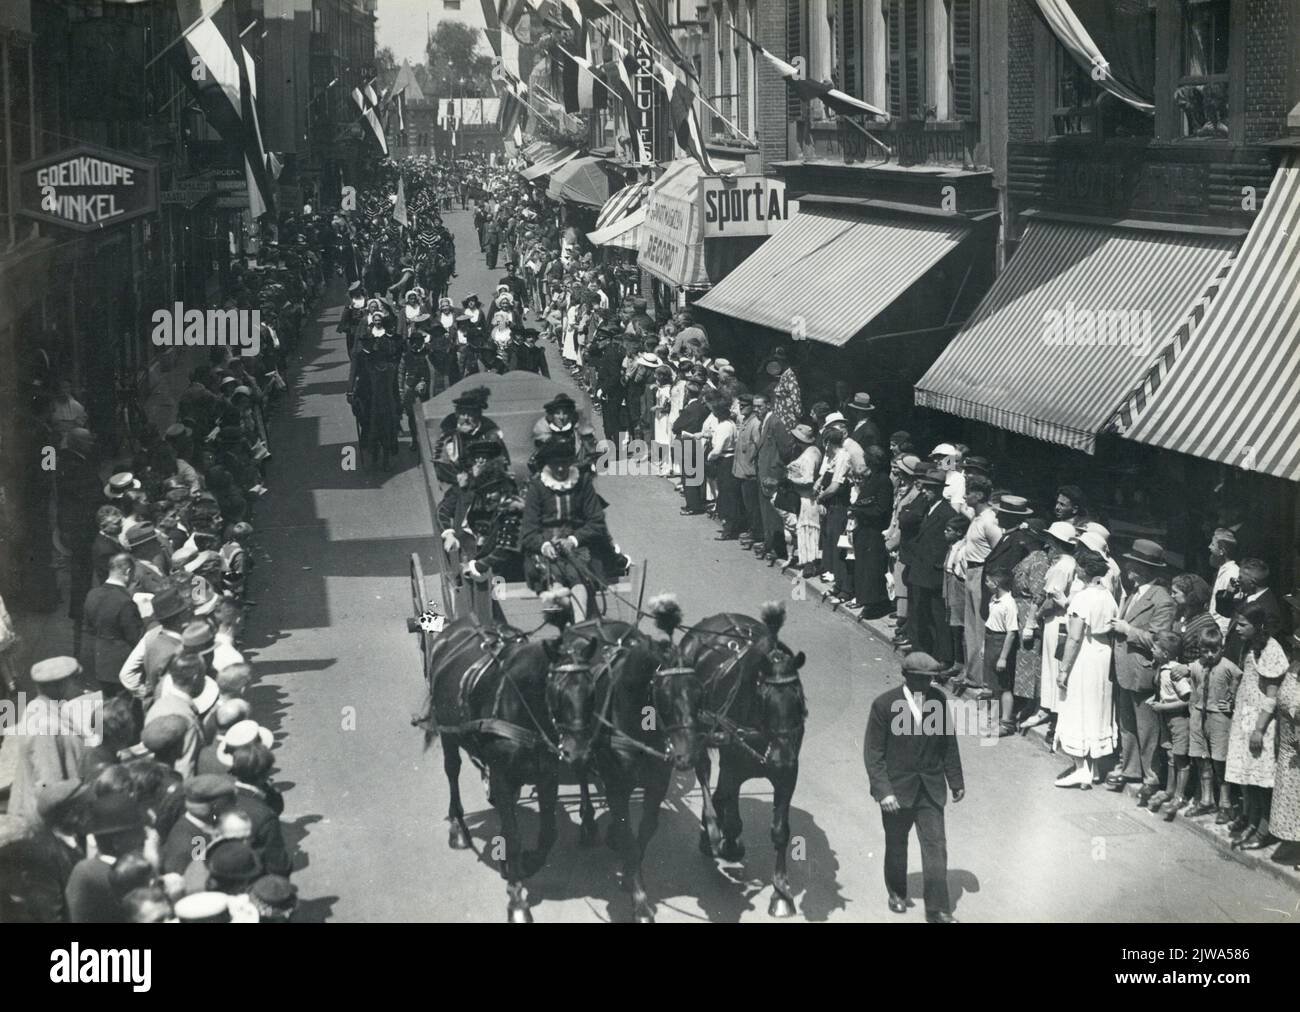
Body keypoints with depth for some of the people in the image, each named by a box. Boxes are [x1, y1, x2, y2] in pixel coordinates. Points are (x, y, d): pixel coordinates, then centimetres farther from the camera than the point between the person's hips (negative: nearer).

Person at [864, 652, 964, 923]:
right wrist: (883, 791, -18)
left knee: (935, 846, -3)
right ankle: (897, 893, 39)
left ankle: (937, 910, 1)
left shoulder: (938, 700, -4)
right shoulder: (884, 704, -15)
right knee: (896, 845, 16)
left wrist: (956, 781, 10)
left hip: (931, 788, 2)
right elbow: (873, 752, -12)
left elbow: (949, 744, 6)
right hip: (897, 788, -2)